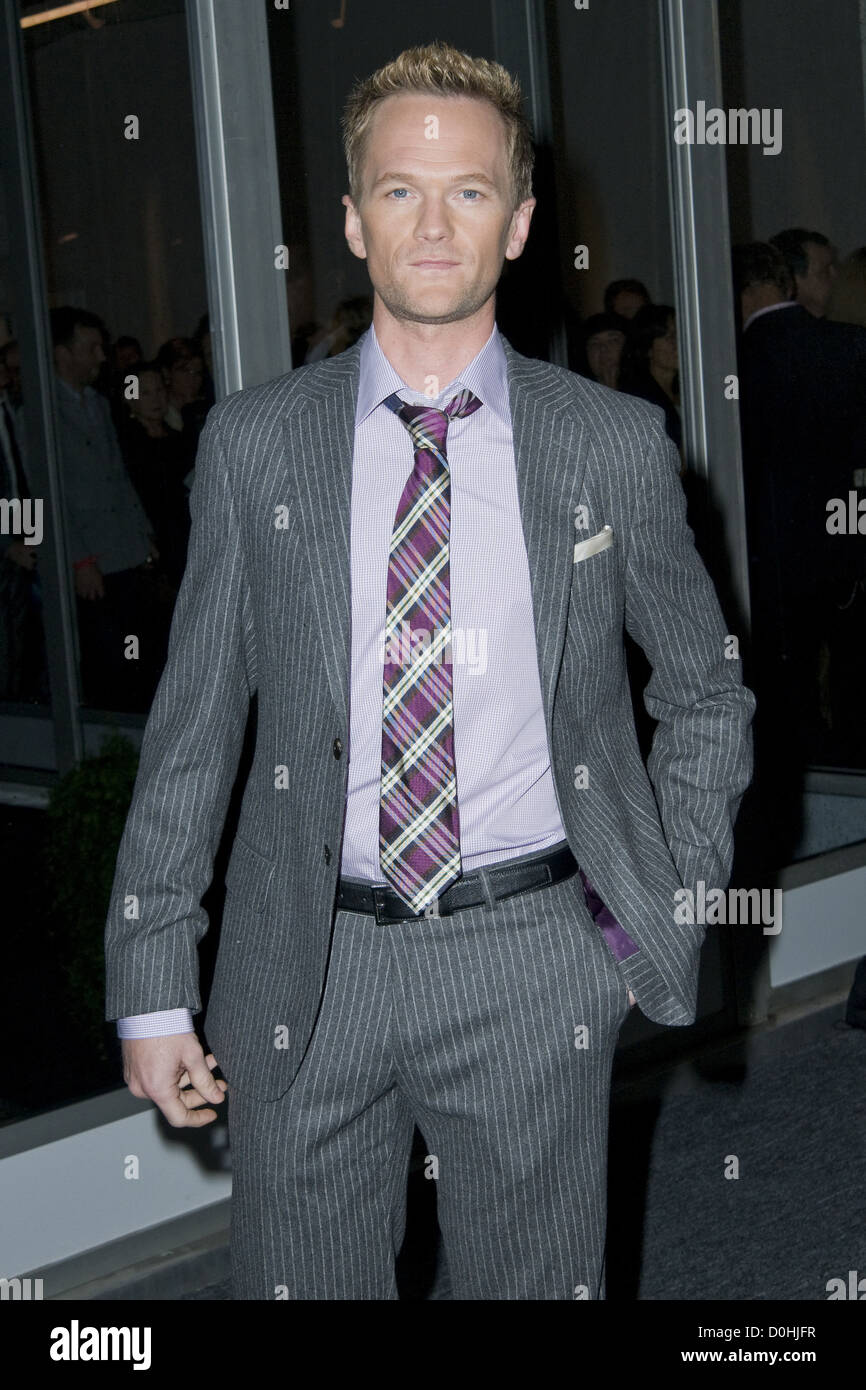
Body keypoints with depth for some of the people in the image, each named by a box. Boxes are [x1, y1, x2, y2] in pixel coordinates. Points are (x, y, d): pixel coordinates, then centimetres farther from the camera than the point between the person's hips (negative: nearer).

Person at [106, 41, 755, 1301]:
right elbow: (193, 725, 2)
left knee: (540, 1282, 14)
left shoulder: (616, 447, -1)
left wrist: (670, 906, 1)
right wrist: (153, 990, 1)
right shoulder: (251, 444, 0)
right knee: (302, 1282, 12)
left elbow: (707, 696, 11)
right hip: (304, 969, 1)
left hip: (532, 968, 0)